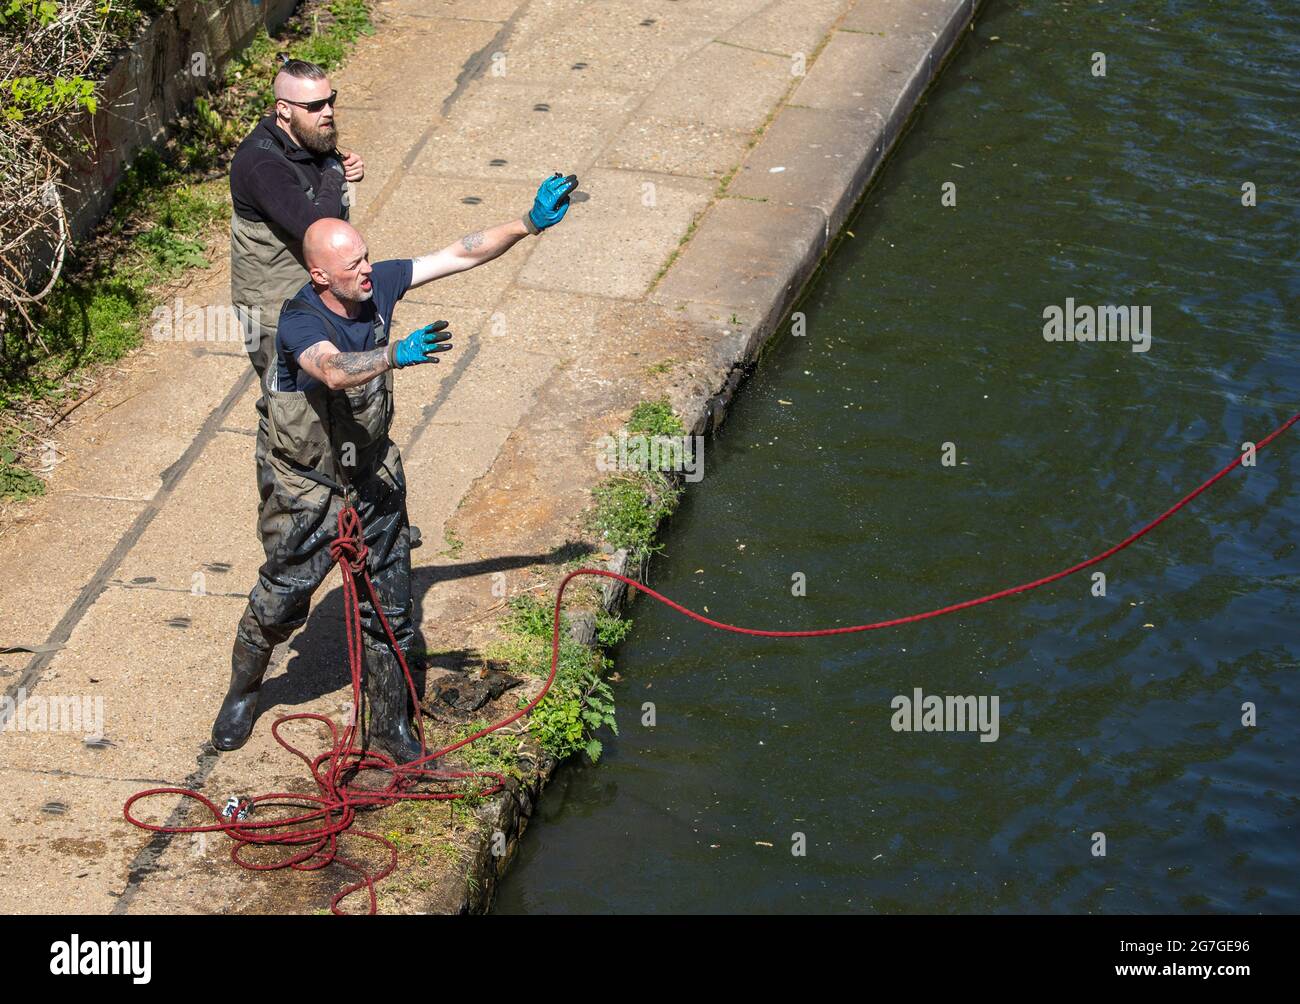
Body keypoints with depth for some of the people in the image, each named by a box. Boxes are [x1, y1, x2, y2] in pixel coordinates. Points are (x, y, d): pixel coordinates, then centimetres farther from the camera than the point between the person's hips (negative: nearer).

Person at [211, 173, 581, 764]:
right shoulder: (299, 323, -28)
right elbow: (335, 370, -49)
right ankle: (242, 694, 40)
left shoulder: (378, 286, -11)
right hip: (308, 489, -4)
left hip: (374, 479, 5)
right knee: (278, 604, 12)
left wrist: (530, 223, -13)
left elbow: (461, 255, -6)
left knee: (388, 610, 7)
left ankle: (390, 728, 22)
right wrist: (396, 355, -65)